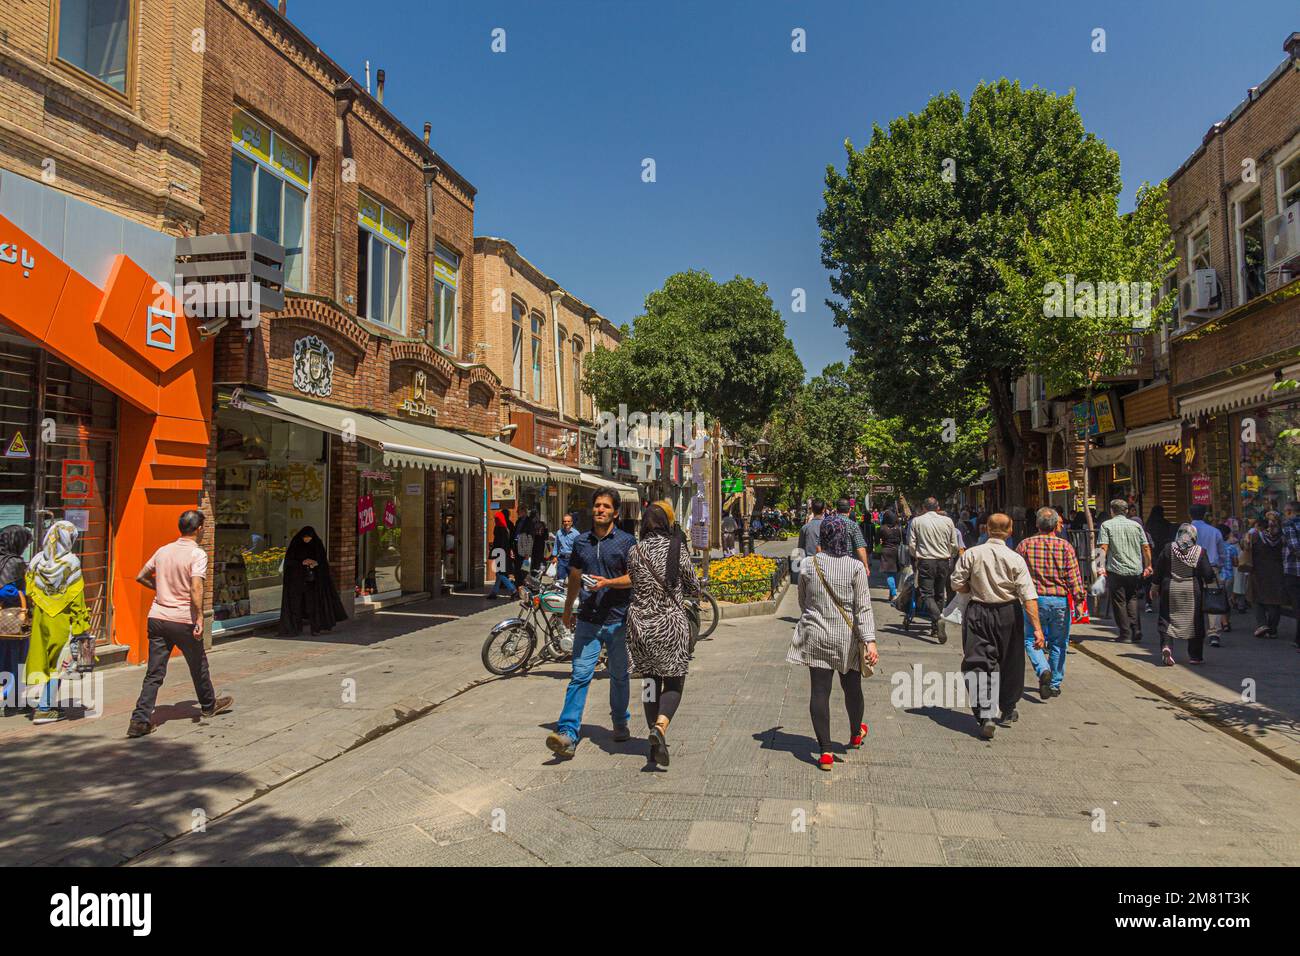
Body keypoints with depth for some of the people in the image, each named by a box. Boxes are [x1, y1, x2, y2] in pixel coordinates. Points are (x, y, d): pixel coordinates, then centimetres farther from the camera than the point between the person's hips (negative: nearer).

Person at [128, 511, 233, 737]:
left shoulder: (163, 550, 9)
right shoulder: (197, 554, -11)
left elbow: (141, 576, 18)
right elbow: (196, 587, -23)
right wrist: (199, 617, -22)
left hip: (157, 616, 5)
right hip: (183, 619, -5)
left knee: (154, 672, 6)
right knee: (198, 665, 15)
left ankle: (140, 720, -2)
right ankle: (209, 705, 33)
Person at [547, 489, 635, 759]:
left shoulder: (626, 541, -2)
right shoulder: (582, 542, 10)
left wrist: (606, 583, -21)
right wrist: (567, 610, 28)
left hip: (617, 620, -2)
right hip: (588, 620, 2)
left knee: (619, 675, 13)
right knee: (580, 676, -6)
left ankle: (620, 723, 33)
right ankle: (568, 734, -9)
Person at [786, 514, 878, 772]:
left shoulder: (807, 564, -4)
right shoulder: (855, 566, -8)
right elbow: (863, 607, -12)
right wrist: (870, 640, -13)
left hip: (815, 636, 0)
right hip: (847, 638, 0)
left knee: (819, 692, 2)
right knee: (852, 688, 19)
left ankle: (825, 752, 2)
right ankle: (856, 734, 42)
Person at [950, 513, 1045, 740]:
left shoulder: (971, 554, -7)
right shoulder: (1015, 559, -9)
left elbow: (958, 585, -4)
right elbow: (1029, 597, -11)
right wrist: (1037, 628, -10)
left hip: (978, 613, -1)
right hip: (1008, 613, 1)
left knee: (979, 664, -1)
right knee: (1010, 664, 18)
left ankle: (985, 716, -15)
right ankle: (1007, 711, 35)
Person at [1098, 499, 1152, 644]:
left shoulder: (1106, 525, -2)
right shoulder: (1136, 525, 7)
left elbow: (1103, 548, -11)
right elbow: (1146, 547, 6)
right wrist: (1148, 566, 15)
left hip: (1116, 570, -3)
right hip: (1135, 570, 3)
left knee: (1119, 602, 6)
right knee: (1132, 599, 15)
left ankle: (1125, 634, 6)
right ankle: (1136, 633, 8)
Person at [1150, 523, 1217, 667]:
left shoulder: (1168, 548, -4)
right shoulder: (1199, 551, -5)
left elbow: (1158, 570, 0)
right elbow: (1208, 574, -5)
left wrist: (1156, 585, 10)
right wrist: (1207, 581, 16)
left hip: (1170, 590, 0)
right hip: (1192, 590, 1)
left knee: (1167, 620, 5)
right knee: (1194, 622, 12)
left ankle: (1166, 647, -17)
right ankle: (1195, 656, 16)